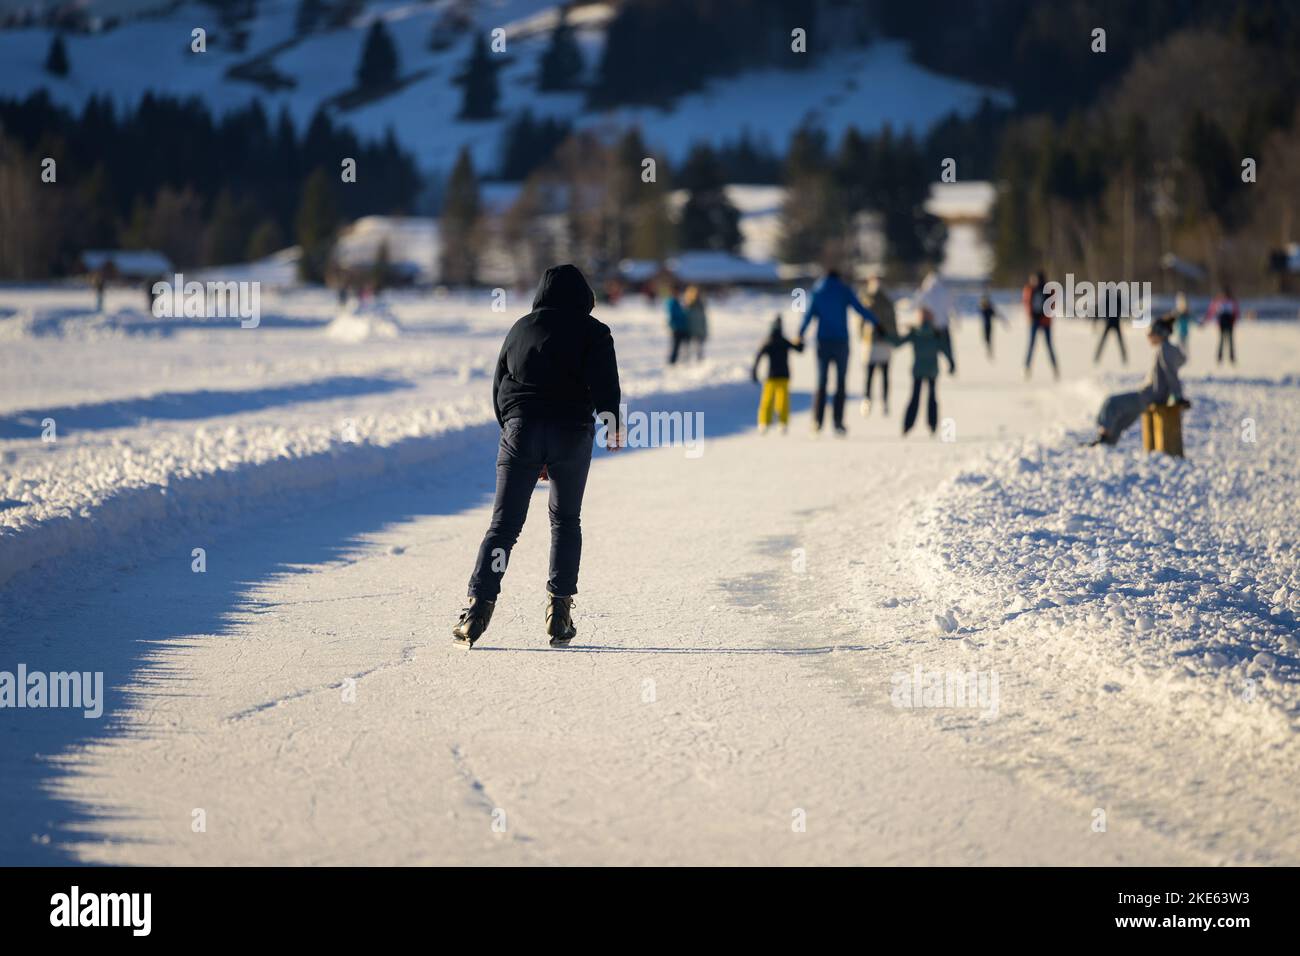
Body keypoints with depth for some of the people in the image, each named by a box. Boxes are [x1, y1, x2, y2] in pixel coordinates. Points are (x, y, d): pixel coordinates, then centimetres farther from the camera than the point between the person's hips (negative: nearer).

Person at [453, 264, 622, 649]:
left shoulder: (521, 328, 15)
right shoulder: (593, 332, 4)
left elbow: (500, 386, 18)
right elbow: (604, 383, -9)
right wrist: (612, 424, 0)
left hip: (519, 429, 2)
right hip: (571, 434, -2)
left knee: (504, 524, 3)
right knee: (566, 520, 14)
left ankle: (478, 606, -11)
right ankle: (559, 609, 6)